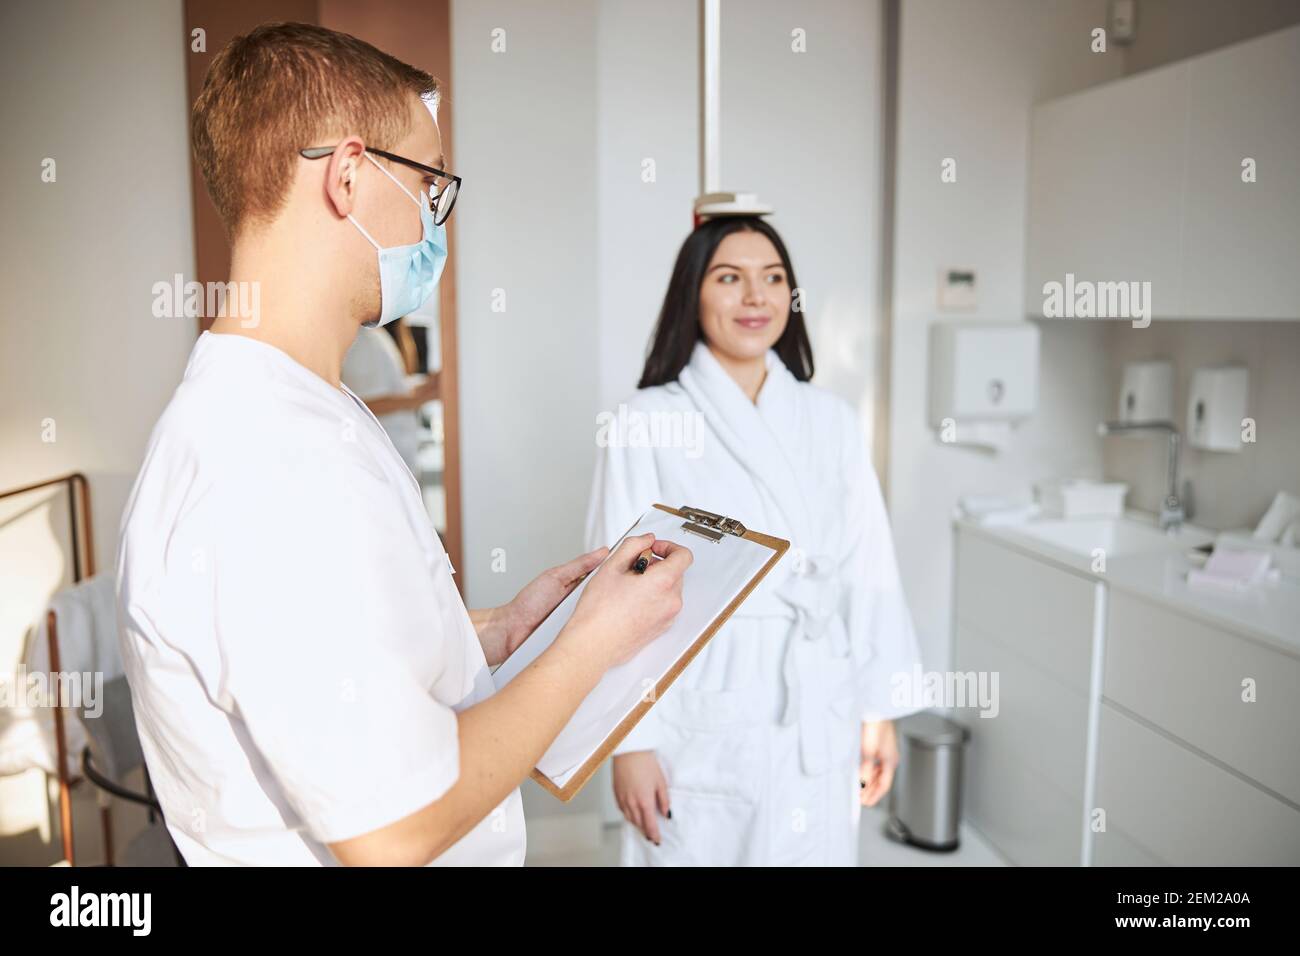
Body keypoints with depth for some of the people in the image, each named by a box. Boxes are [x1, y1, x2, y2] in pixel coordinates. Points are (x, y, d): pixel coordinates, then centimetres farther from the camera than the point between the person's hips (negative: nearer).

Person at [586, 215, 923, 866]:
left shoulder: (831, 422, 3)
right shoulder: (646, 423, -7)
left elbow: (868, 574, 6)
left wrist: (880, 711, 6)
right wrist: (630, 741, -7)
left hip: (818, 726, 4)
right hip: (700, 727, -3)